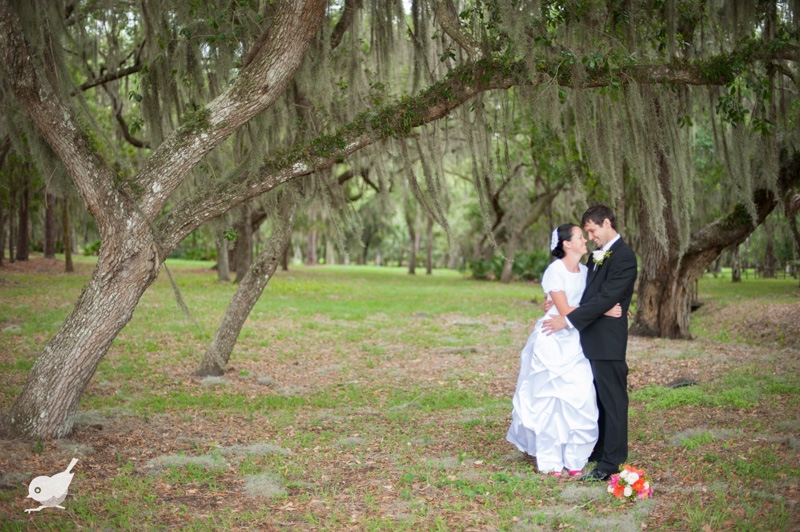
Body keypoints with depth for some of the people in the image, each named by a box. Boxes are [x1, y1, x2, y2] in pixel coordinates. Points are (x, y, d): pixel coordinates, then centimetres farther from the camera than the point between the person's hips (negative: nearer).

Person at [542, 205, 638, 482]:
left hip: (608, 341, -9)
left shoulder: (623, 257, -15)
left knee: (612, 400, -2)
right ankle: (599, 451, 28)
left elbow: (605, 298, -21)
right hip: (591, 338, 9)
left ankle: (611, 464, 4)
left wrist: (568, 320, -19)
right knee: (598, 398, 17)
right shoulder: (598, 254, 15)